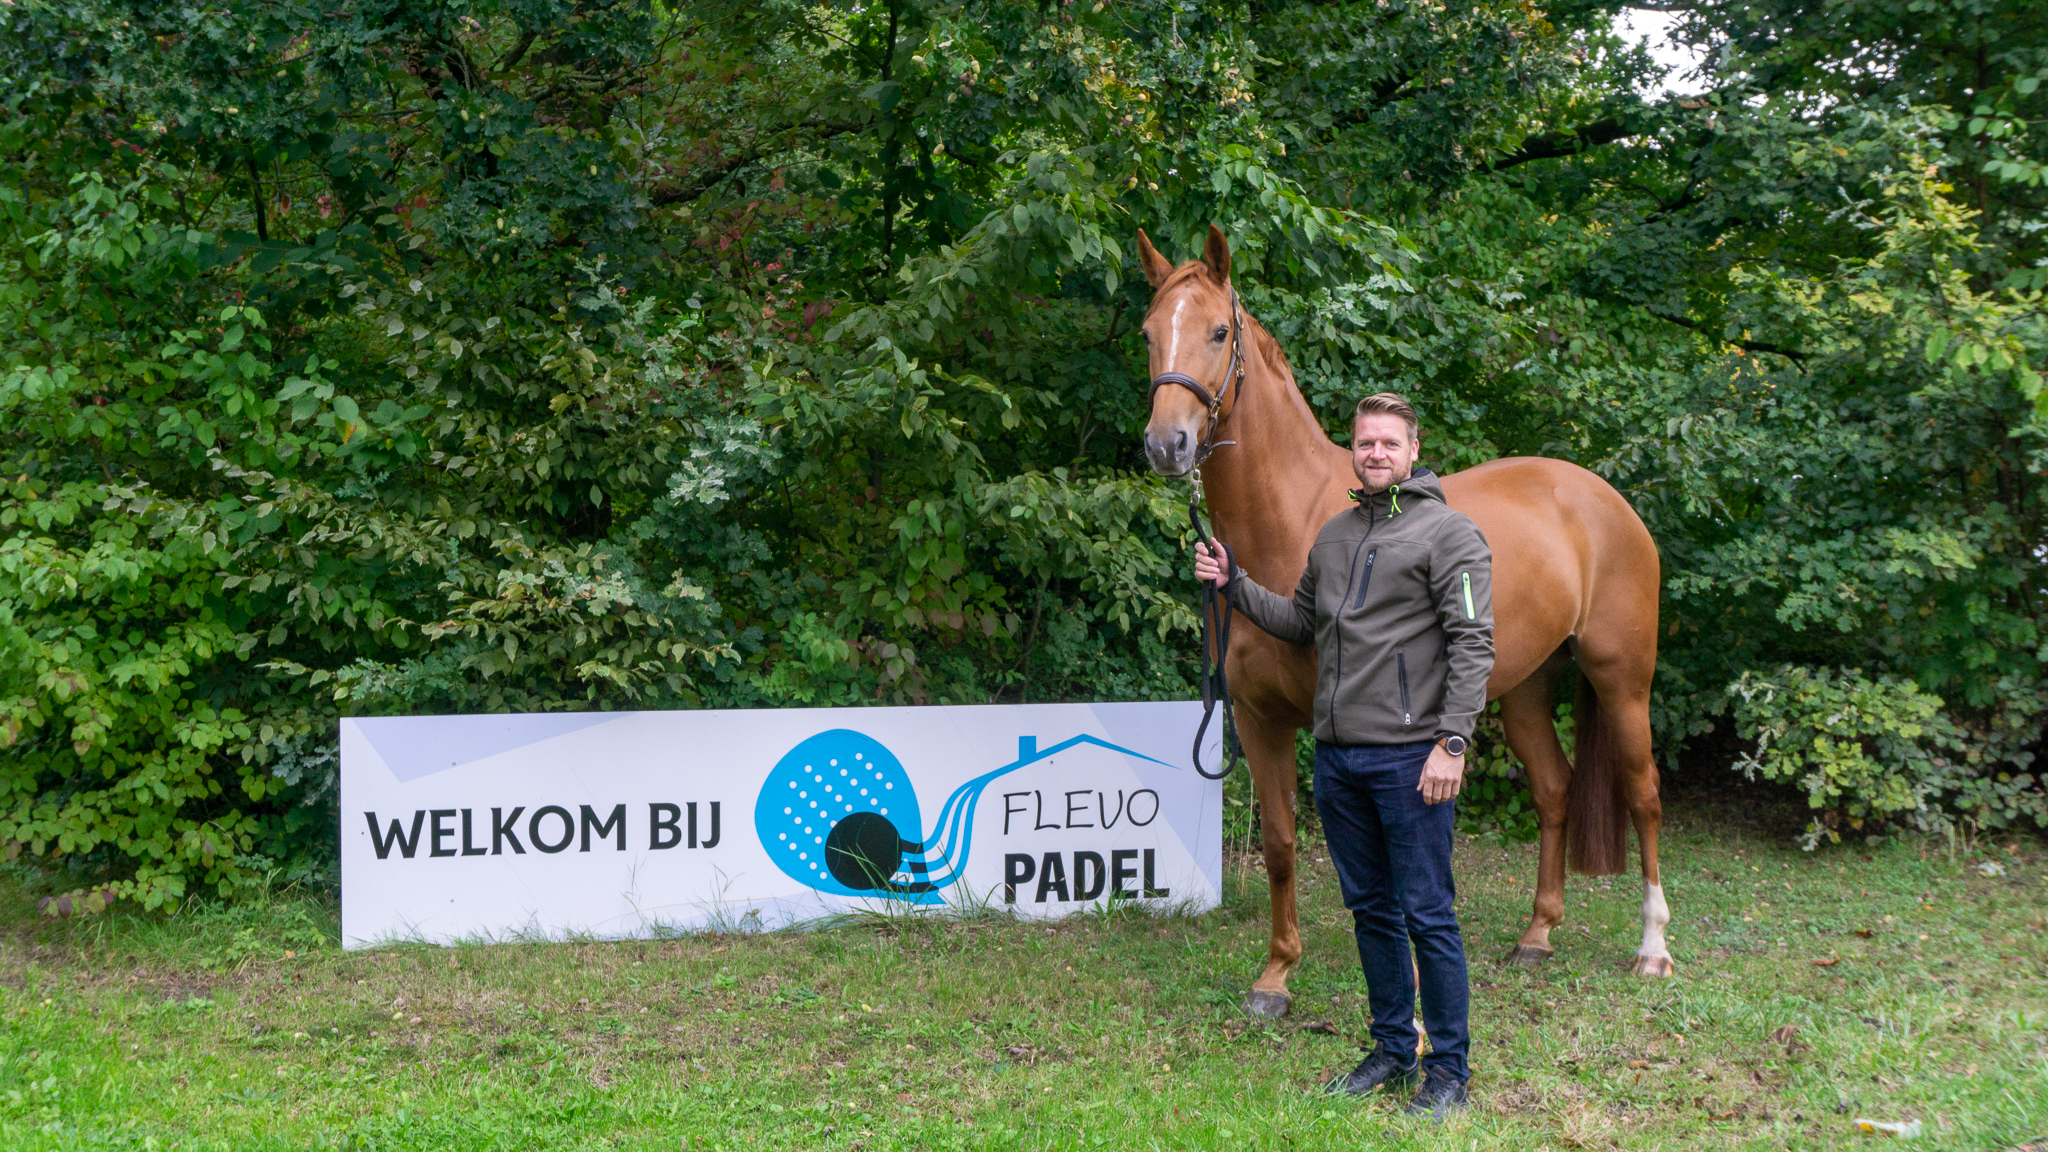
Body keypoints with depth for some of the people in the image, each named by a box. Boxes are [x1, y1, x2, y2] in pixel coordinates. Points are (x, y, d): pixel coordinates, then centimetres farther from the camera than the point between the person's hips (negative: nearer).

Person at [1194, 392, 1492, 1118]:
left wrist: (1451, 744, -19)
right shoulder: (1333, 536, 15)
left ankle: (1449, 1070, 9)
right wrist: (1232, 584, 11)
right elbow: (1300, 623, 23)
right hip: (1337, 756, 7)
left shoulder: (1448, 533, -7)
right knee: (1371, 910, 15)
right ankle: (1393, 1051, 27)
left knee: (1427, 915, -2)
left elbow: (1472, 645, -12)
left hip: (1408, 756, -7)